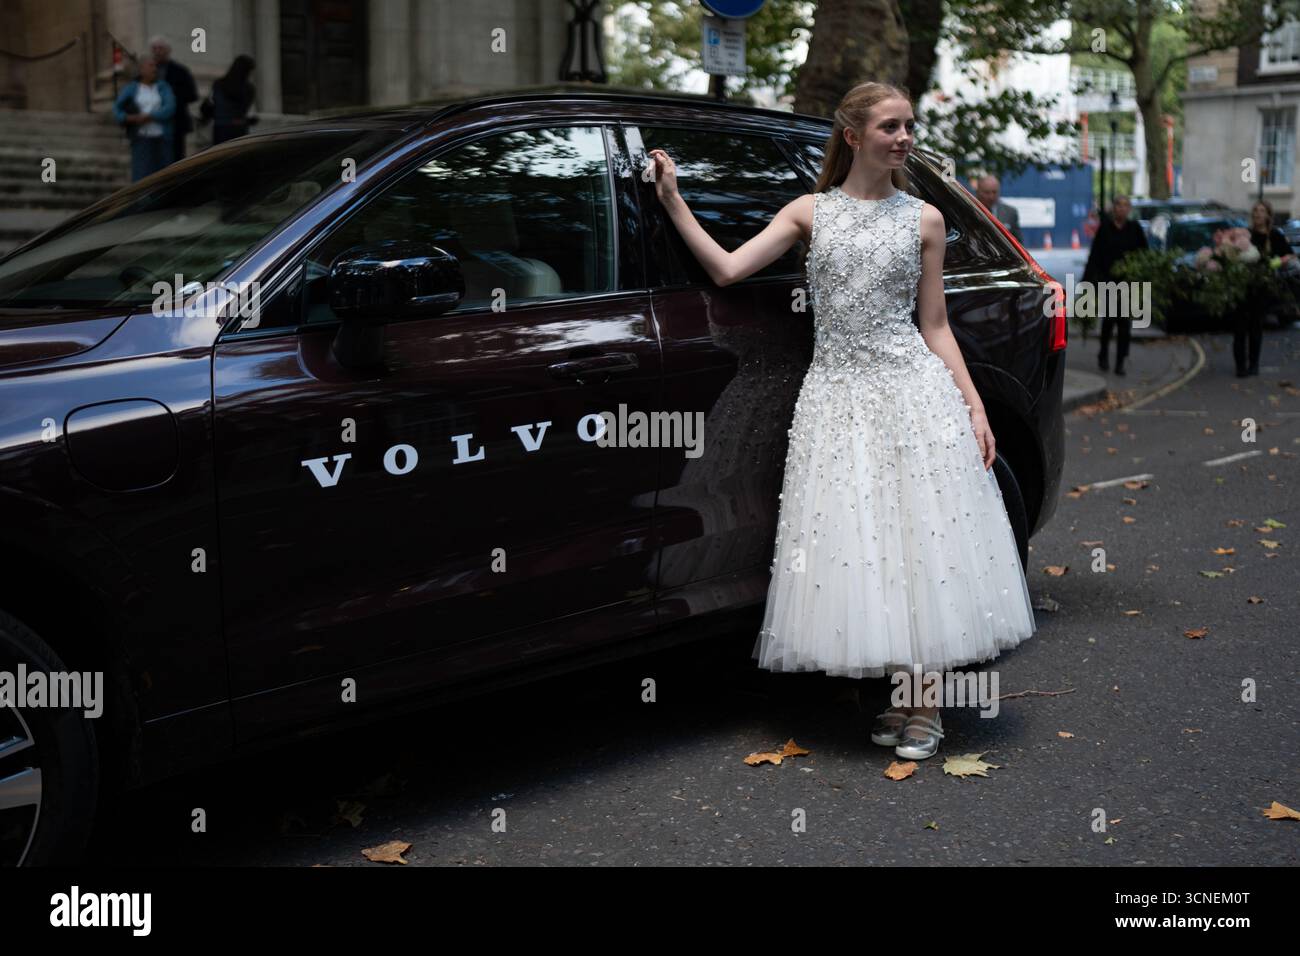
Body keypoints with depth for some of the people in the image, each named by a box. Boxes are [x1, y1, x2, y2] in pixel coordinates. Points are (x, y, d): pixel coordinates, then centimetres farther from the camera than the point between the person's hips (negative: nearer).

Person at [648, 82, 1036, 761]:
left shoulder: (923, 220, 7)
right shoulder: (809, 212, 8)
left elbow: (934, 327, 7)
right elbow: (726, 268, -1)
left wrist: (974, 409, 0)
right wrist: (672, 201, -3)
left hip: (913, 389, 0)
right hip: (837, 397, 1)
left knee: (918, 539, -2)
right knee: (857, 546, 0)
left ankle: (923, 704, 8)